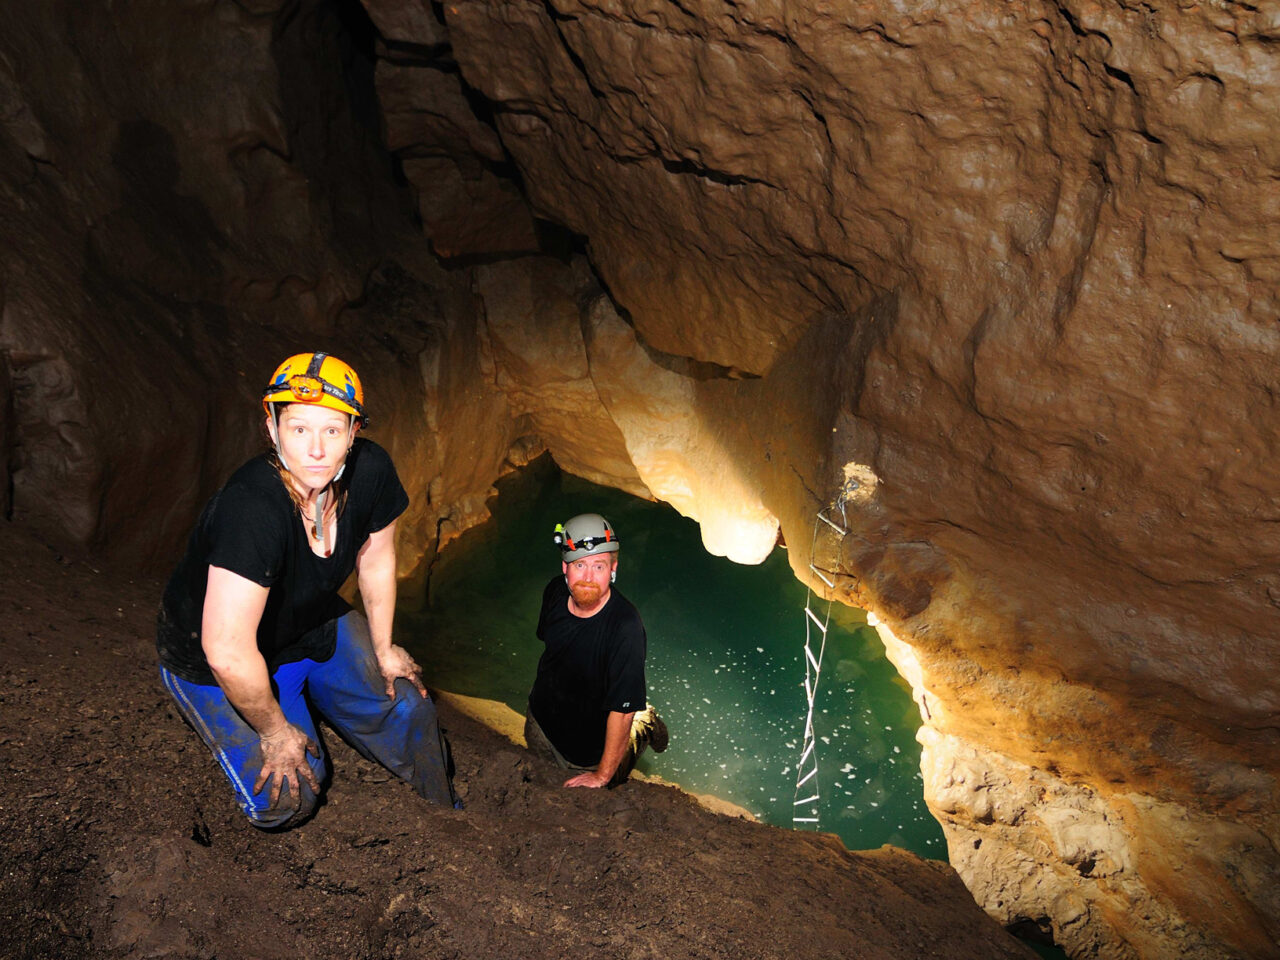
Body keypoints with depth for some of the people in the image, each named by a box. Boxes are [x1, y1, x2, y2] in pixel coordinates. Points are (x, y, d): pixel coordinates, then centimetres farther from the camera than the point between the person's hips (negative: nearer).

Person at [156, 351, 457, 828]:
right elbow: (228, 652, -38)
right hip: (212, 658, -5)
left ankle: (444, 810, 35)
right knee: (283, 799, -7)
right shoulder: (251, 508, -42)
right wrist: (274, 731, -22)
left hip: (314, 623, 6)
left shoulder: (370, 470, -22)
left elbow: (376, 558, -3)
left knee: (407, 711, 4)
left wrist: (382, 649, 7)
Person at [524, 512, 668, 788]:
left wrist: (602, 776, -23)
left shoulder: (625, 628, -39)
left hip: (588, 748, -6)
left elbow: (622, 710, -32)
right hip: (541, 716, 6)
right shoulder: (556, 592, -18)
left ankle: (644, 726, 32)